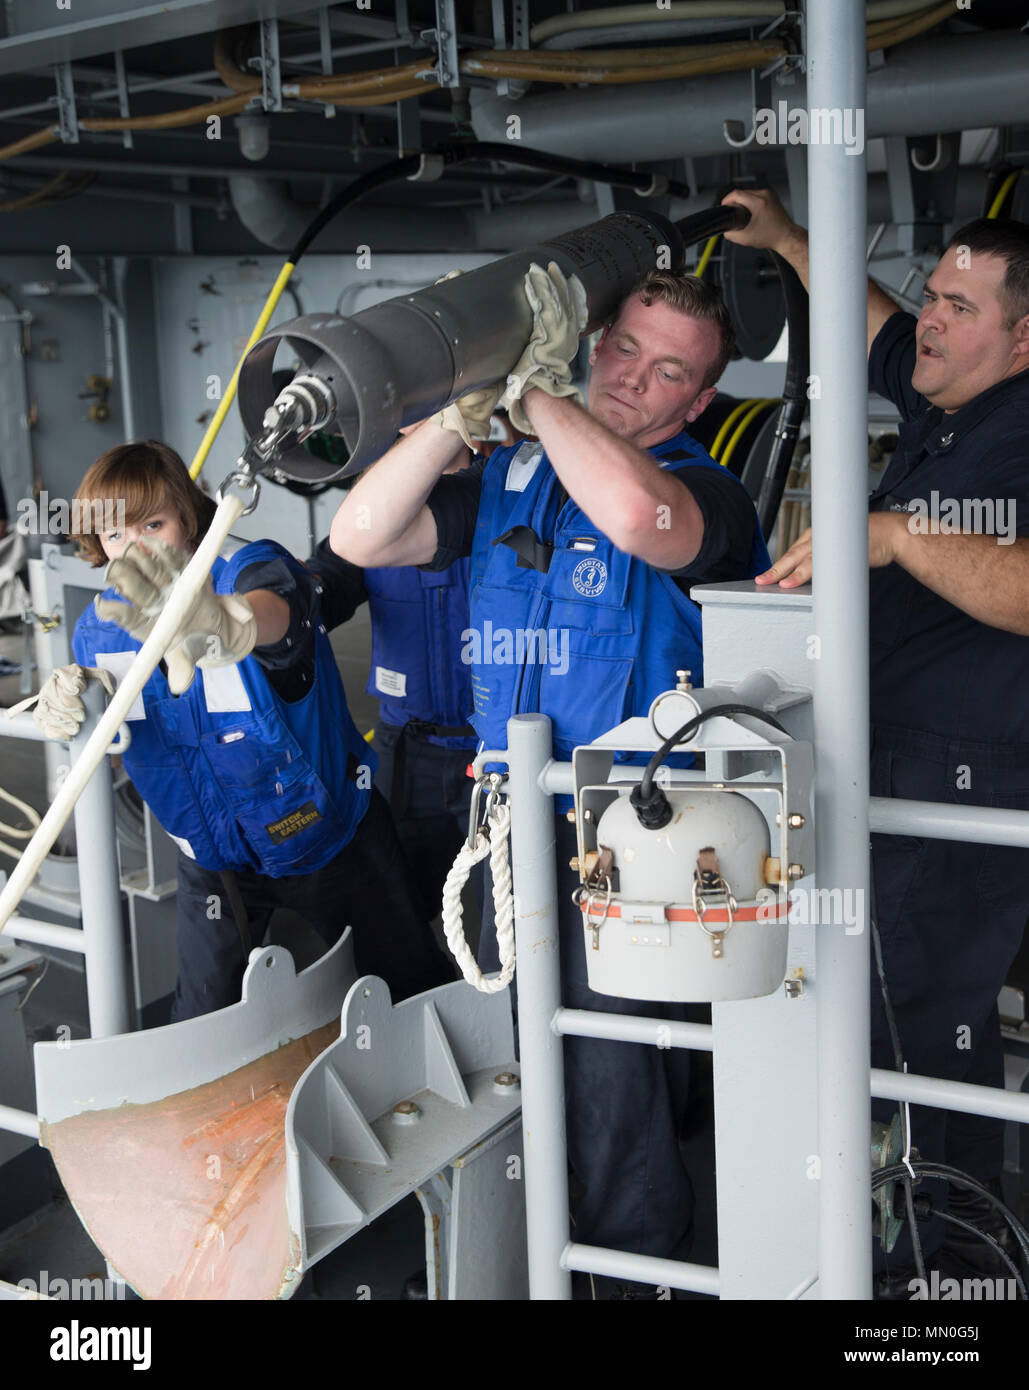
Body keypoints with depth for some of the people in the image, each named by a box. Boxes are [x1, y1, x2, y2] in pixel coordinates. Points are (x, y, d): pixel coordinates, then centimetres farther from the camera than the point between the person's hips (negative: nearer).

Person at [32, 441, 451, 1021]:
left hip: (327, 833, -3)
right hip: (213, 855, 4)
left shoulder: (253, 569, -27)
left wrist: (226, 627, -80)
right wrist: (71, 708, -24)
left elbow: (271, 615, -53)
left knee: (411, 986, 12)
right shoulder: (98, 630, -10)